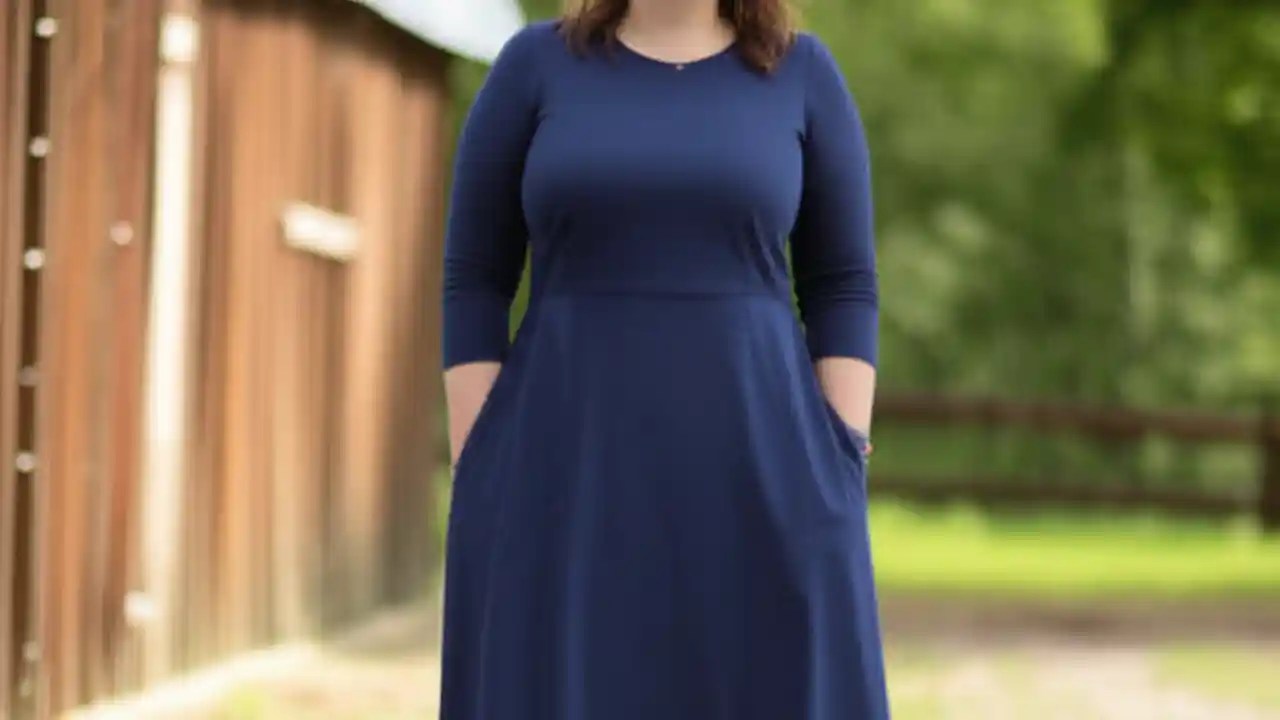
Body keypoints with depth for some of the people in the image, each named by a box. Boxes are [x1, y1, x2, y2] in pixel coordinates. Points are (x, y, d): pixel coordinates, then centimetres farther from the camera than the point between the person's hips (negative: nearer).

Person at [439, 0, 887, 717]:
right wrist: (482, 485, -5)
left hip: (751, 473, 1)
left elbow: (843, 289, 6)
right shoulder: (536, 65, 4)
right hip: (567, 470, 0)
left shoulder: (803, 73, 6)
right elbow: (473, 283, 4)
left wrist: (843, 484, -5)